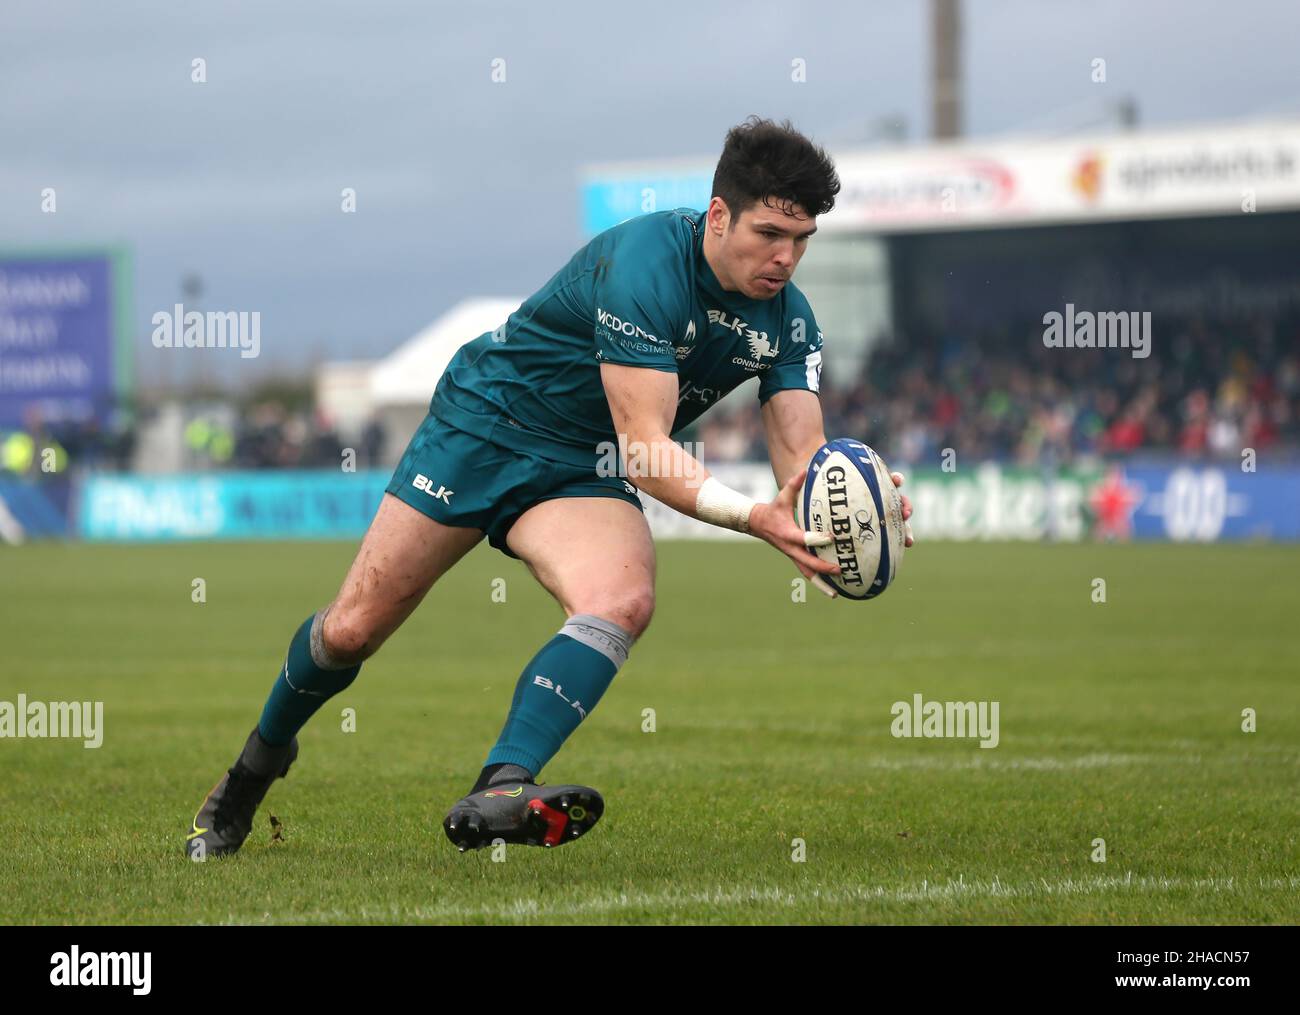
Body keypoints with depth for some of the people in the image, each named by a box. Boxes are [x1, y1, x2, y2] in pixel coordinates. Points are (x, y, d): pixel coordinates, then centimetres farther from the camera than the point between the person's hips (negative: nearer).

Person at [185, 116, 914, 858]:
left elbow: (803, 459, -13)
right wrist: (753, 517, -45)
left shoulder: (789, 319, -7)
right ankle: (258, 764, 31)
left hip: (583, 475, 4)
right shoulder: (644, 264, -29)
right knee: (354, 628, 1)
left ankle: (498, 795, -40)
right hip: (484, 425, -4)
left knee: (622, 601, -30)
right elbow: (644, 444, -33)